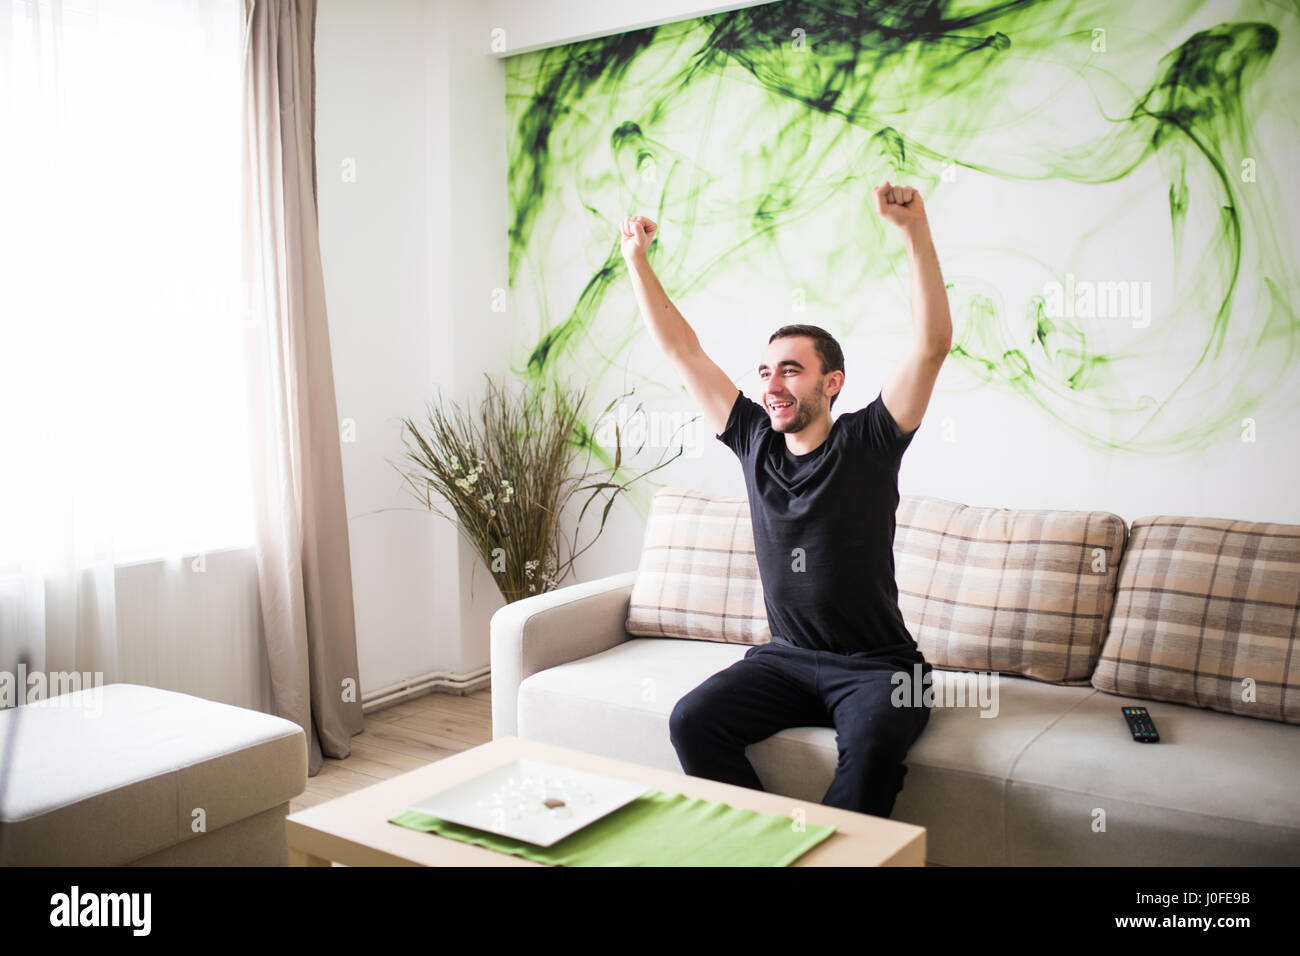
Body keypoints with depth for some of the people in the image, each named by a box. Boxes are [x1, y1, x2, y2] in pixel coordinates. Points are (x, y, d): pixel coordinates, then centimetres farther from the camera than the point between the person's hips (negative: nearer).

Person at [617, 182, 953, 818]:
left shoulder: (867, 443, -5)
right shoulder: (754, 442, 6)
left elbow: (933, 342, -16)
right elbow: (681, 352, 10)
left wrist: (915, 231, -25)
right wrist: (636, 261, 9)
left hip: (876, 665, -4)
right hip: (784, 657, 4)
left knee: (872, 748, -34)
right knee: (692, 721, -20)